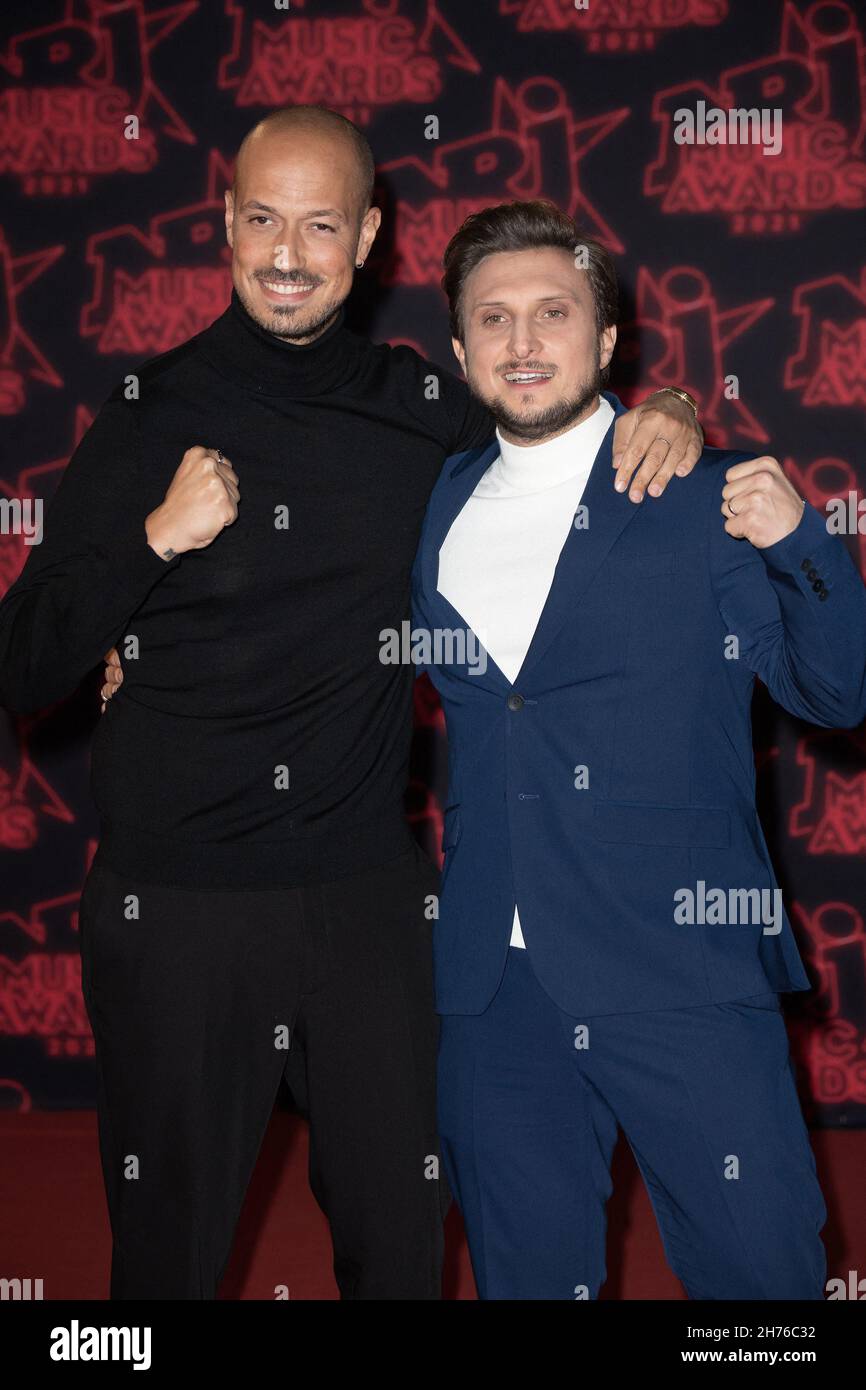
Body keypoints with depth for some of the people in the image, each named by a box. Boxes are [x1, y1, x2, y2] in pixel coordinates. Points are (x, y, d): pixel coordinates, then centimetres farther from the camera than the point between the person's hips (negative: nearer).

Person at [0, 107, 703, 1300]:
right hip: (176, 900, -1)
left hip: (367, 894, 1)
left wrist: (660, 426, -2)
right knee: (169, 1247, 12)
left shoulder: (423, 409, 2)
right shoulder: (150, 416, -1)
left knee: (400, 1242, 12)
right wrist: (154, 539, -16)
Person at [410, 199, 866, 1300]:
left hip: (678, 968, -3)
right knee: (527, 1269, 13)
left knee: (759, 1261, -1)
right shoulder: (438, 506, 11)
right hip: (492, 978, 4)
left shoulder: (706, 497, -1)